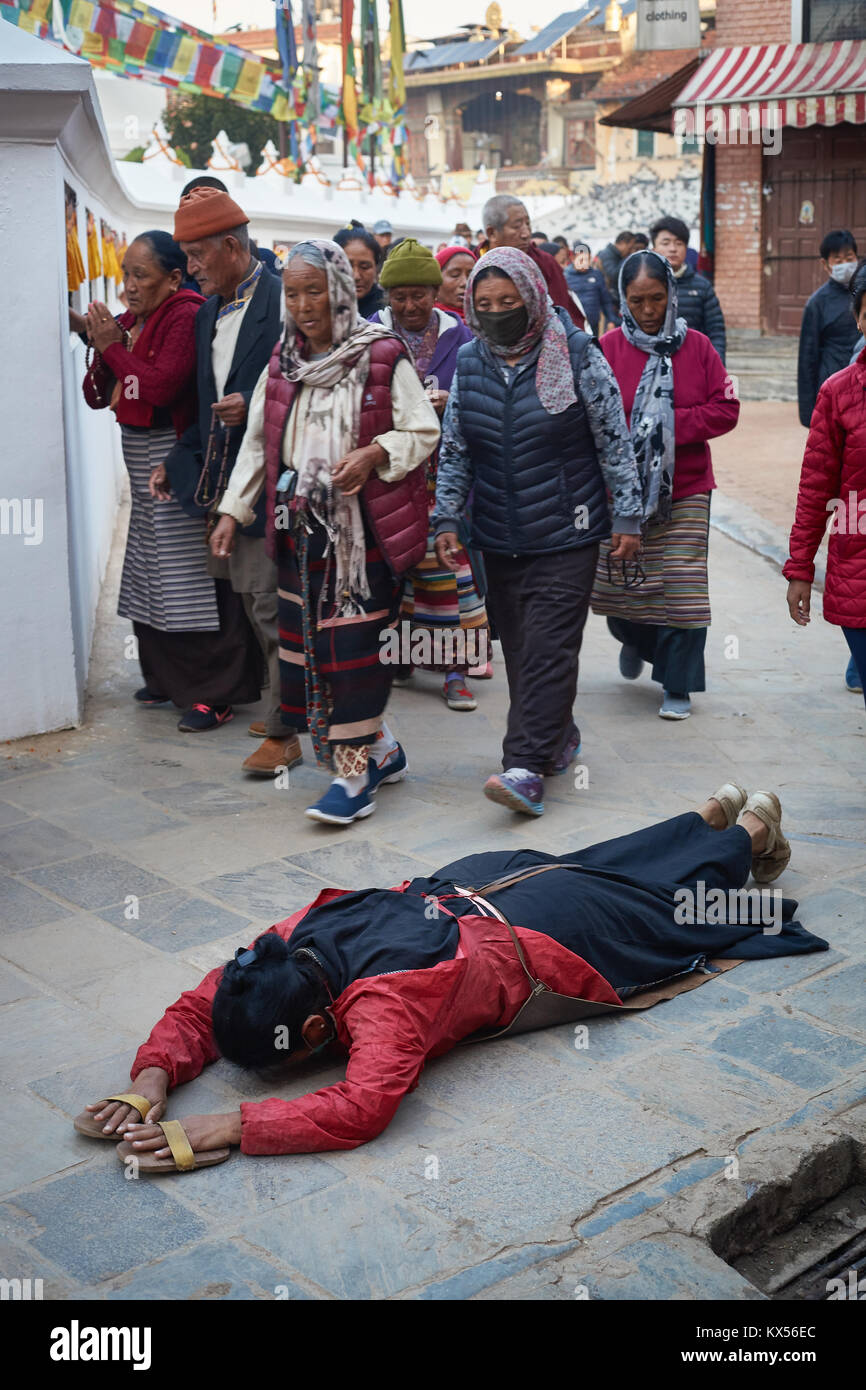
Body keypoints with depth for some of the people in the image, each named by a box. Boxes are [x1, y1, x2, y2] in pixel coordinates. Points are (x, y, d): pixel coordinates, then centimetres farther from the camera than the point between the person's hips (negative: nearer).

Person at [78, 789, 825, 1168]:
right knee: (612, 864, 33)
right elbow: (196, 1008, -18)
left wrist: (224, 1129, -59)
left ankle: (751, 829, 51)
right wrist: (152, 1080, -37)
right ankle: (711, 816, 57)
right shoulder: (285, 946, -27)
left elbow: (361, 1108, -58)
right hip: (471, 883, 5)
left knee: (672, 902, 25)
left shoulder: (386, 996, -47)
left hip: (558, 940, -5)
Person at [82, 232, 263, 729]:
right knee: (152, 570, 14)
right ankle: (168, 678, 27)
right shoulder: (130, 320, 11)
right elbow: (96, 395, 12)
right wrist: (104, 350, -6)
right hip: (139, 453, 9)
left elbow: (161, 385, -24)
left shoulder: (186, 316, -12)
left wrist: (114, 347, -13)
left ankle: (214, 693, 0)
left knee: (191, 571, -7)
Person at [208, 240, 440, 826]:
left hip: (365, 523, -5)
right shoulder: (282, 362, 11)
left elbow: (424, 432, -4)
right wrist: (234, 509, 12)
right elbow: (258, 442, 16)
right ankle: (383, 749, 21)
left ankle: (356, 772, 4)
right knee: (309, 643, 6)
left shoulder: (383, 356, -5)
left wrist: (373, 454, -22)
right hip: (301, 525, 6)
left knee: (353, 645, -6)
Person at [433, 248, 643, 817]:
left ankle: (528, 769, -15)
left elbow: (615, 440, -1)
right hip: (499, 538, 5)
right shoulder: (469, 362, 7)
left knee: (549, 648, -11)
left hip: (566, 535, -5)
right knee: (519, 648, 8)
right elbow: (455, 449, 13)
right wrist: (448, 519, 7)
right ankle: (560, 739, 26)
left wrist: (627, 515, -2)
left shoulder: (577, 355, -5)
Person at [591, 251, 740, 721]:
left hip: (684, 491, 0)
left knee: (681, 588, -3)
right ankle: (635, 639, 44)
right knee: (618, 584, 9)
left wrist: (673, 423, -13)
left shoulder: (697, 347, 1)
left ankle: (678, 687, 11)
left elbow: (726, 409, -2)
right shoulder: (609, 348, -2)